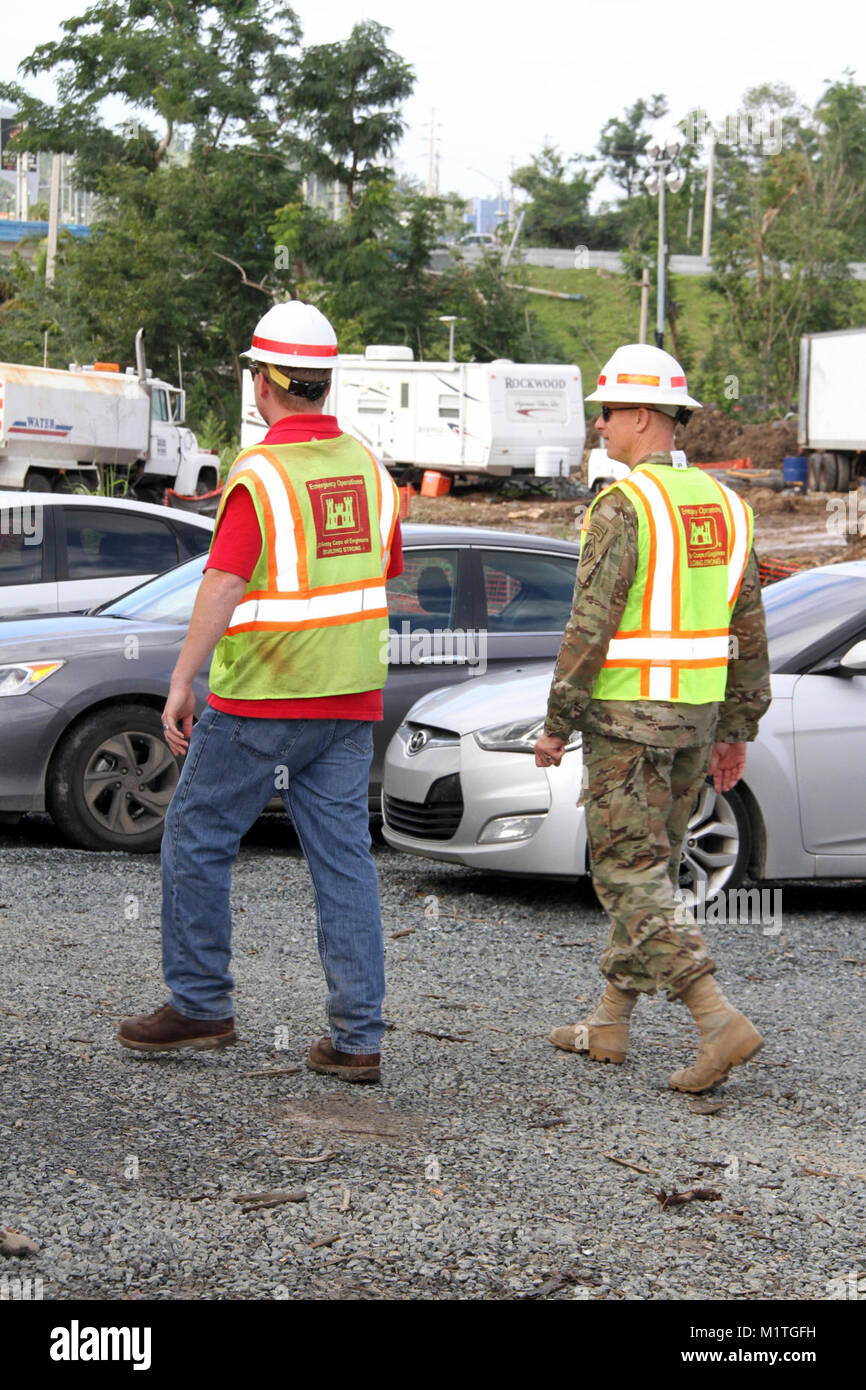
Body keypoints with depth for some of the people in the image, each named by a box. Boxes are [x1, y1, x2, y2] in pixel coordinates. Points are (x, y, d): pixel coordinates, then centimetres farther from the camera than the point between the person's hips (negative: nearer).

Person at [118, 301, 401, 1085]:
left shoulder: (261, 473, -14)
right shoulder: (367, 467, 8)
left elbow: (225, 585, -22)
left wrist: (182, 681, -20)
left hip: (261, 699, -6)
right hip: (350, 698, 6)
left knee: (197, 839, 10)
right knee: (344, 858, 5)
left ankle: (199, 1005, 17)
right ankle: (357, 1039, 3)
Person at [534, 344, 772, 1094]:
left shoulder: (623, 505, -15)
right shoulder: (721, 504, 9)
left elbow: (591, 624, -18)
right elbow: (749, 627, 11)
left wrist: (557, 722, -10)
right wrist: (737, 729, 16)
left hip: (626, 714, -8)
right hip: (696, 713, 8)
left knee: (632, 875, -5)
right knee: (649, 867, 16)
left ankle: (721, 1023, -16)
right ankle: (610, 1022, 24)